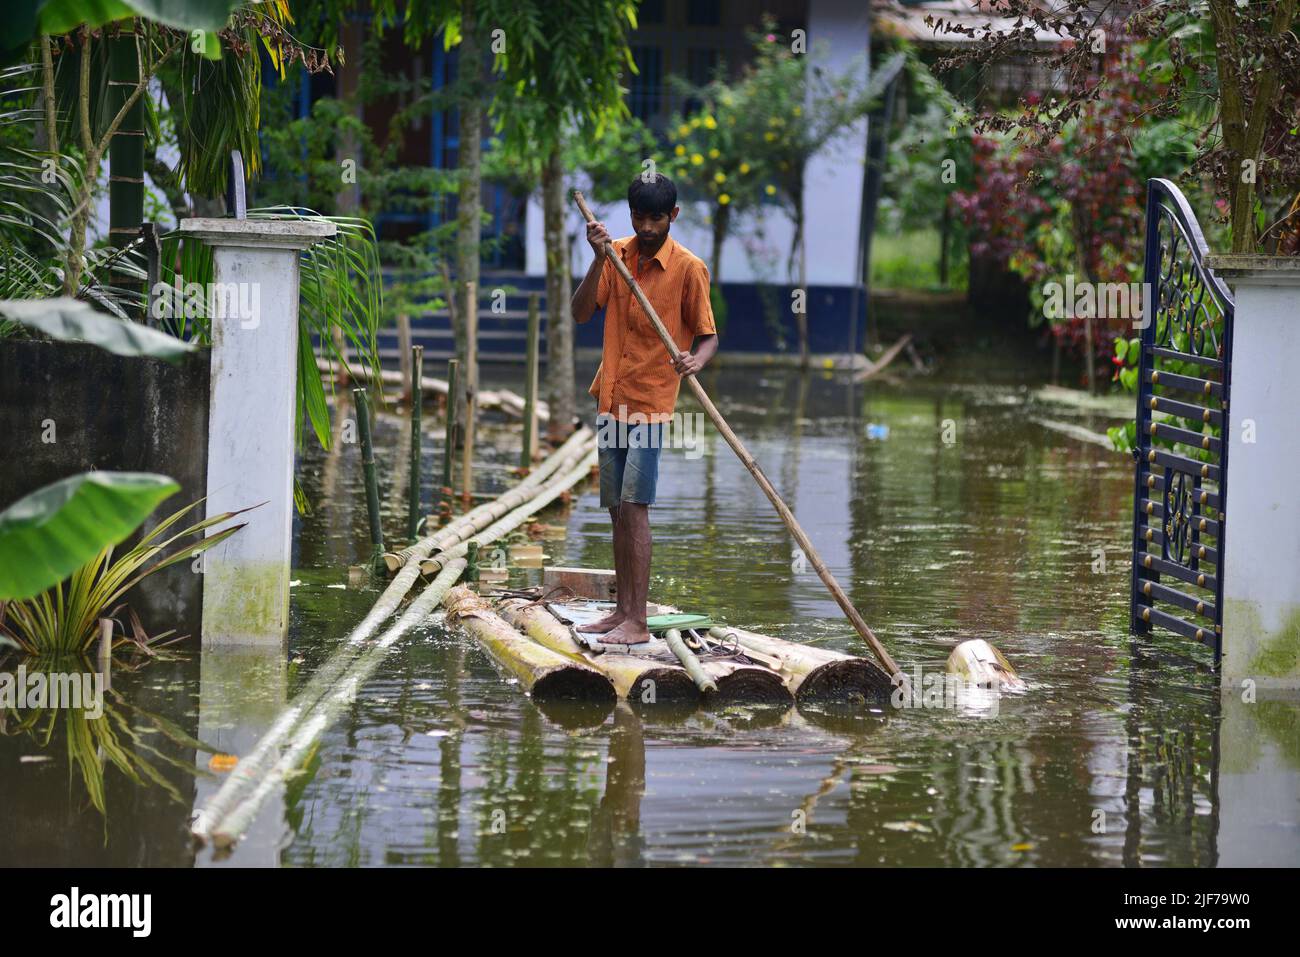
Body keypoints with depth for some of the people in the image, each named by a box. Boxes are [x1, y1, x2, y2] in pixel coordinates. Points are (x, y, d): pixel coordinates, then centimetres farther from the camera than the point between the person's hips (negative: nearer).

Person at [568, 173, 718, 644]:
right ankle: (623, 609, 18)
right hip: (611, 398, 6)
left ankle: (637, 622, -13)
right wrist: (599, 259, -14)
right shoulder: (617, 255, 7)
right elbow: (580, 313, -1)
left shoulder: (688, 268, -8)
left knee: (634, 507, -13)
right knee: (618, 510, 10)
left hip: (650, 399, -6)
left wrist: (695, 361, -29)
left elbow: (708, 336, -6)